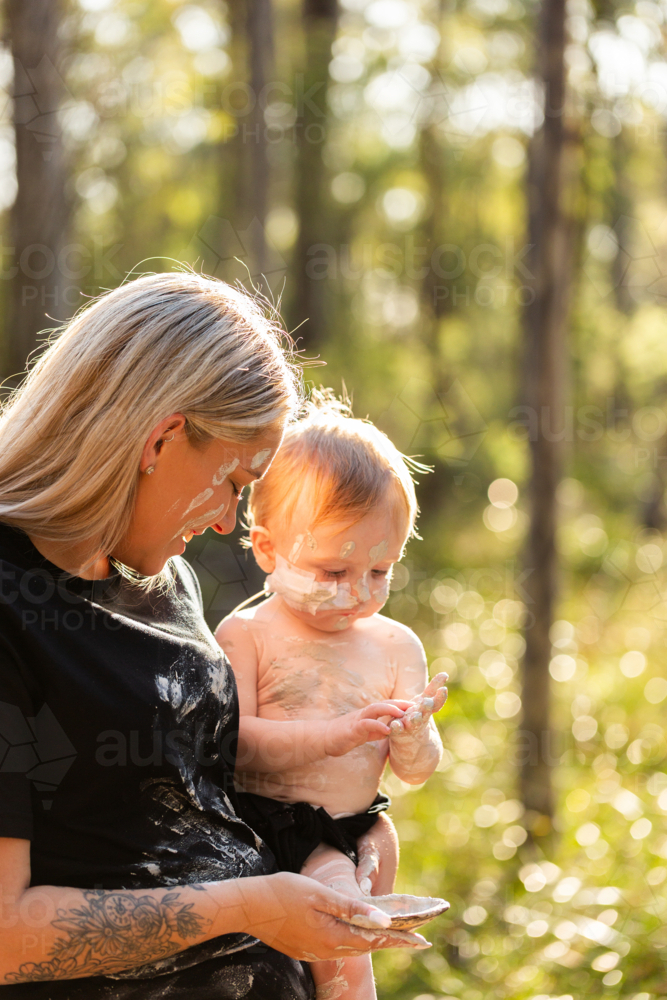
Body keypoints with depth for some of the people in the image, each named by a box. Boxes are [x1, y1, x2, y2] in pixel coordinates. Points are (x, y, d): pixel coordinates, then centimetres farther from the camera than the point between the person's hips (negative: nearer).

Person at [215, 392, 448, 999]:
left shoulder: (396, 647, 6)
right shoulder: (245, 636, -4)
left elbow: (417, 772, 5)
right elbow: (229, 743, -17)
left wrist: (414, 734, -20)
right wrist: (339, 734, -25)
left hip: (357, 834, 4)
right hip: (268, 829, -4)